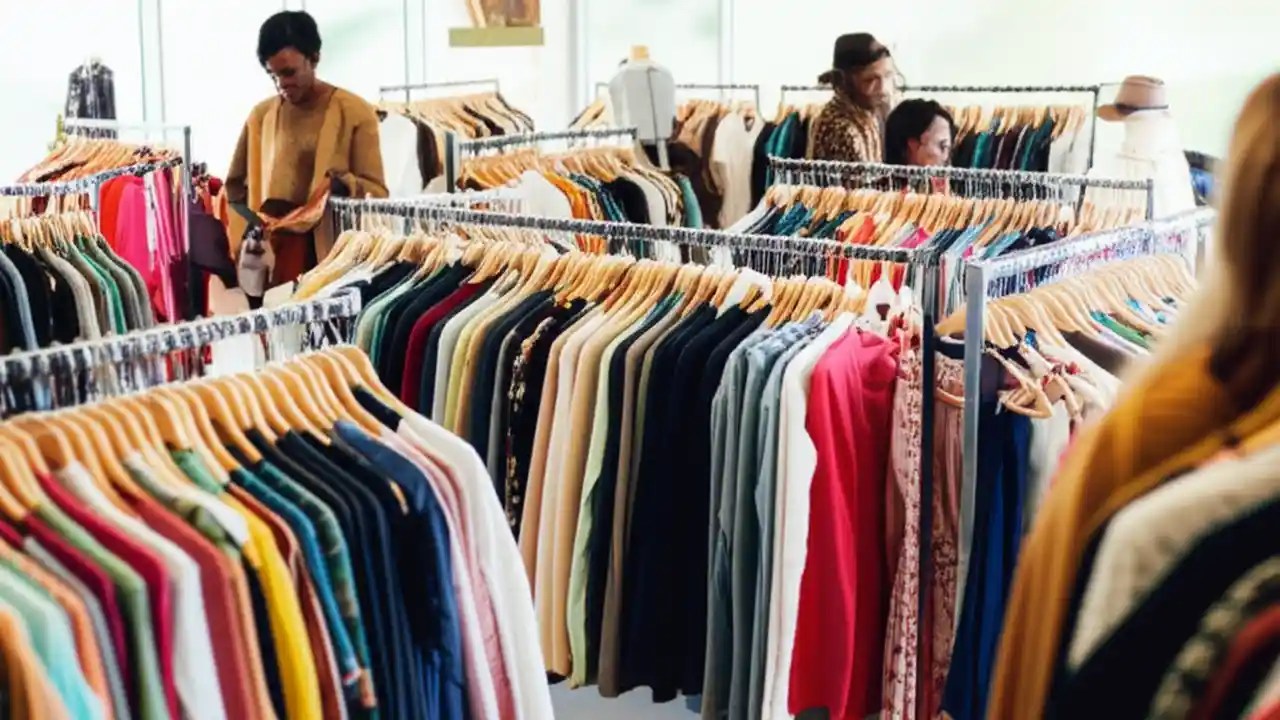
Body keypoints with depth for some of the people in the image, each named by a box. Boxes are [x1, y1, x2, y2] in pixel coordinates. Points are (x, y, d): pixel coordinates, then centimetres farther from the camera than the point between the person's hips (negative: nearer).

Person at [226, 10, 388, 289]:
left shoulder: (355, 112, 0)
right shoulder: (261, 115, 11)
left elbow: (376, 192, -1)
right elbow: (235, 184, 21)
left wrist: (344, 185, -22)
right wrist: (245, 240, 6)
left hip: (334, 252, -3)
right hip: (271, 253, 3)